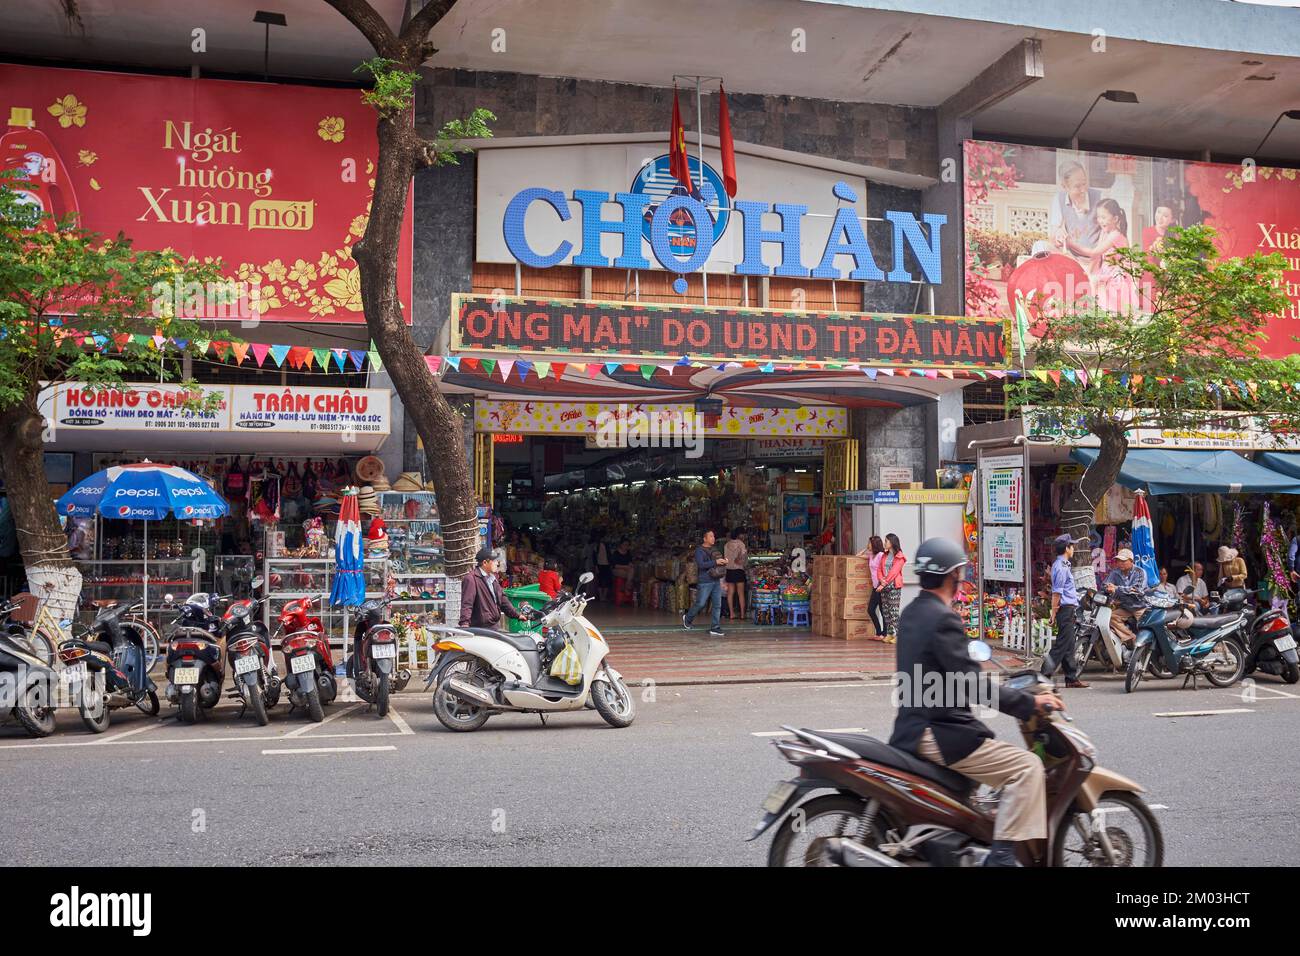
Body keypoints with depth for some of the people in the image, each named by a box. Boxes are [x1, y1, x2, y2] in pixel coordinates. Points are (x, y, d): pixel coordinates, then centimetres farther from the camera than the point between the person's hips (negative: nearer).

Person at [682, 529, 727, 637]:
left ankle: (715, 629, 4)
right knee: (700, 604, -2)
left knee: (717, 605, 1)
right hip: (705, 582, -6)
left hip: (716, 581, 6)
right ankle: (687, 618, 24)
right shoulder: (699, 551, -5)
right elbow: (701, 564, -19)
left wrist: (724, 561, 6)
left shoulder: (713, 550, 16)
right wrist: (715, 562, -23)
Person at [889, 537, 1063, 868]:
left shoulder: (911, 613, 13)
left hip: (913, 727, 10)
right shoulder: (943, 619, -17)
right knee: (1027, 767, -11)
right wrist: (1030, 702, -17)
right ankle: (1002, 855, -15)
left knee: (986, 739, 33)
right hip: (938, 732, -10)